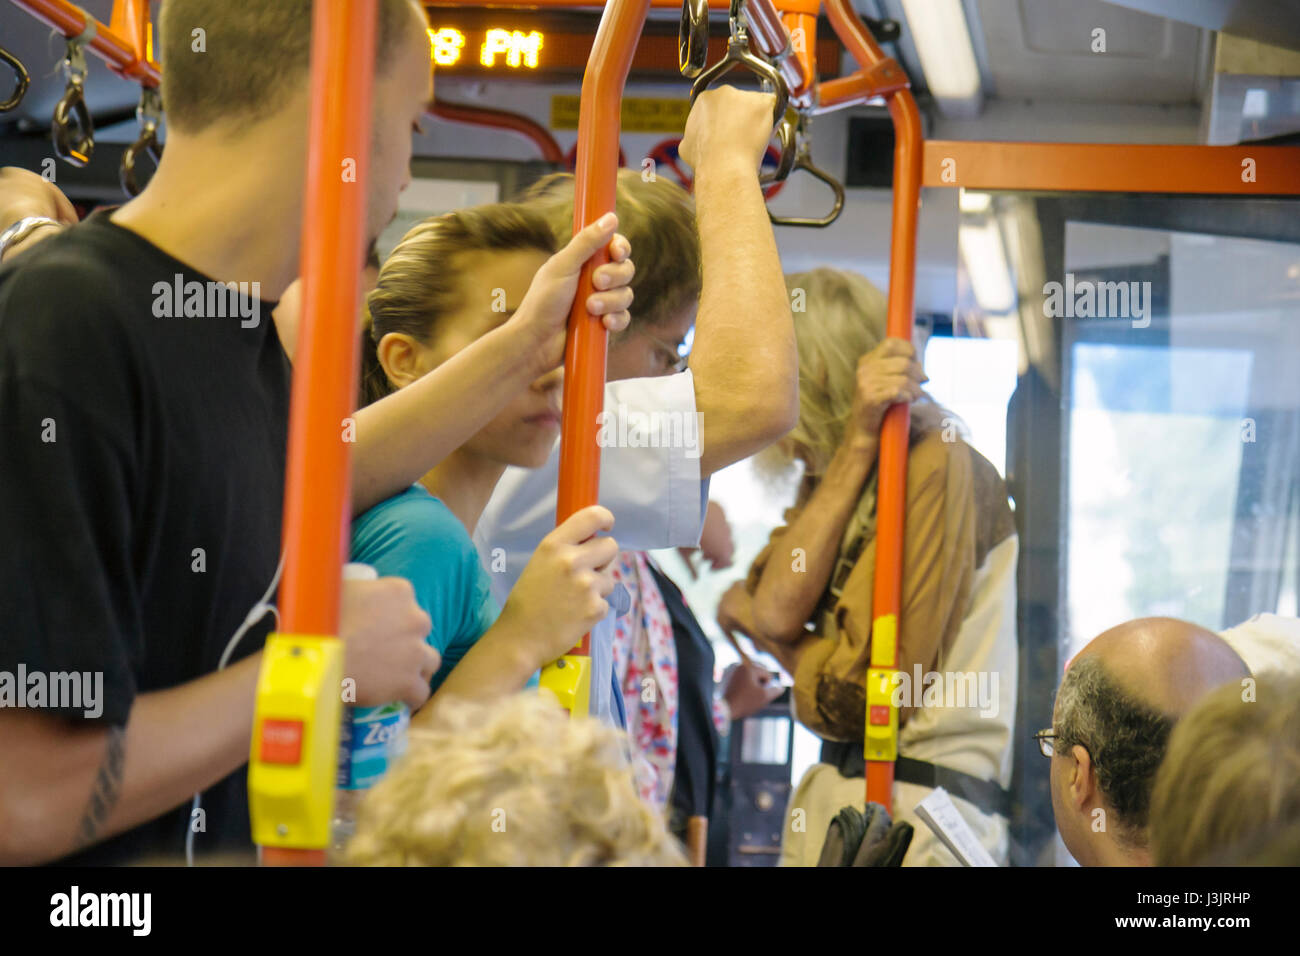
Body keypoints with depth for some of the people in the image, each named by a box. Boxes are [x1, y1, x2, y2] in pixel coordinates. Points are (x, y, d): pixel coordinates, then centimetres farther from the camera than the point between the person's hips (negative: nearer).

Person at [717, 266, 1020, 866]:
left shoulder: (940, 466, -10)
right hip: (832, 798, 7)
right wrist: (857, 443, -6)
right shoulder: (830, 476, 16)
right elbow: (777, 612, -5)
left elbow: (860, 694, -12)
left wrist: (749, 619, 7)